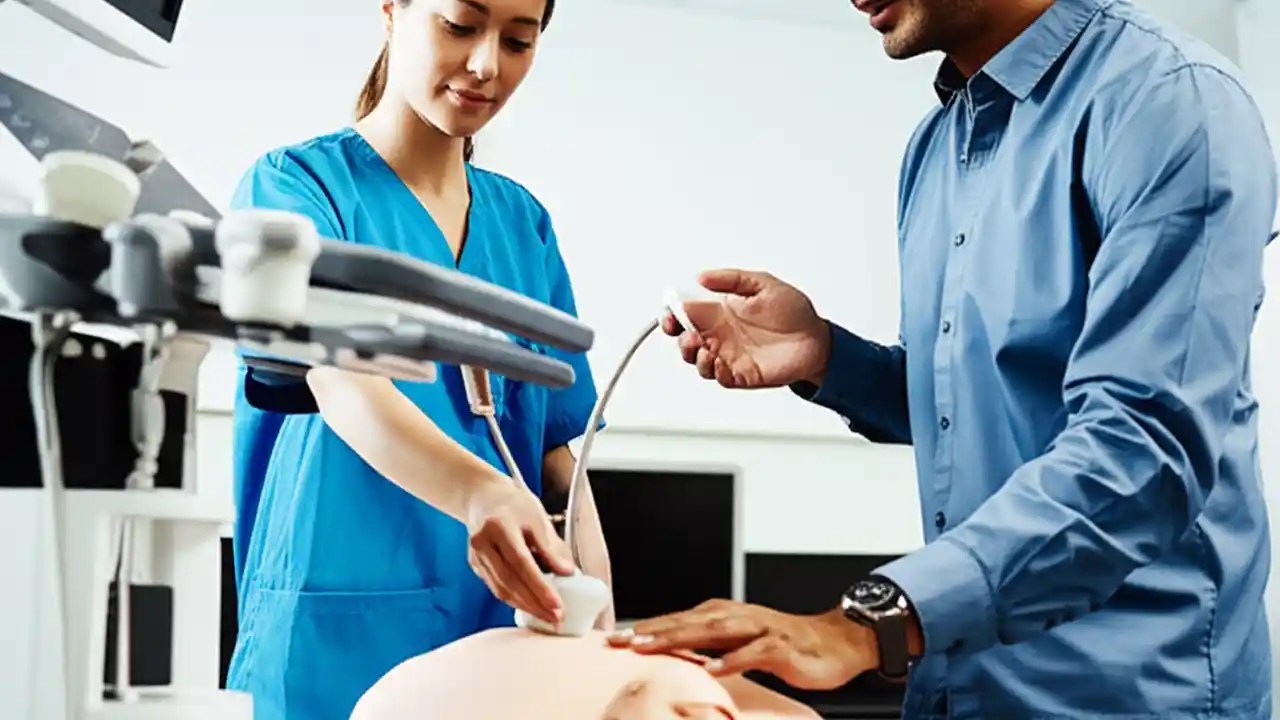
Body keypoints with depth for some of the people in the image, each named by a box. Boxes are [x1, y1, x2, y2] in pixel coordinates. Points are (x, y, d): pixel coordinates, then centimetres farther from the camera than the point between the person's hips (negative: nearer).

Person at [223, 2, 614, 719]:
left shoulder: (523, 222, 11)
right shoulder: (296, 183, -5)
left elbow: (559, 435, 9)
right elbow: (341, 384, -21)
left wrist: (596, 604, -7)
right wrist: (476, 492, -40)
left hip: (491, 623, 5)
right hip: (335, 627, -5)